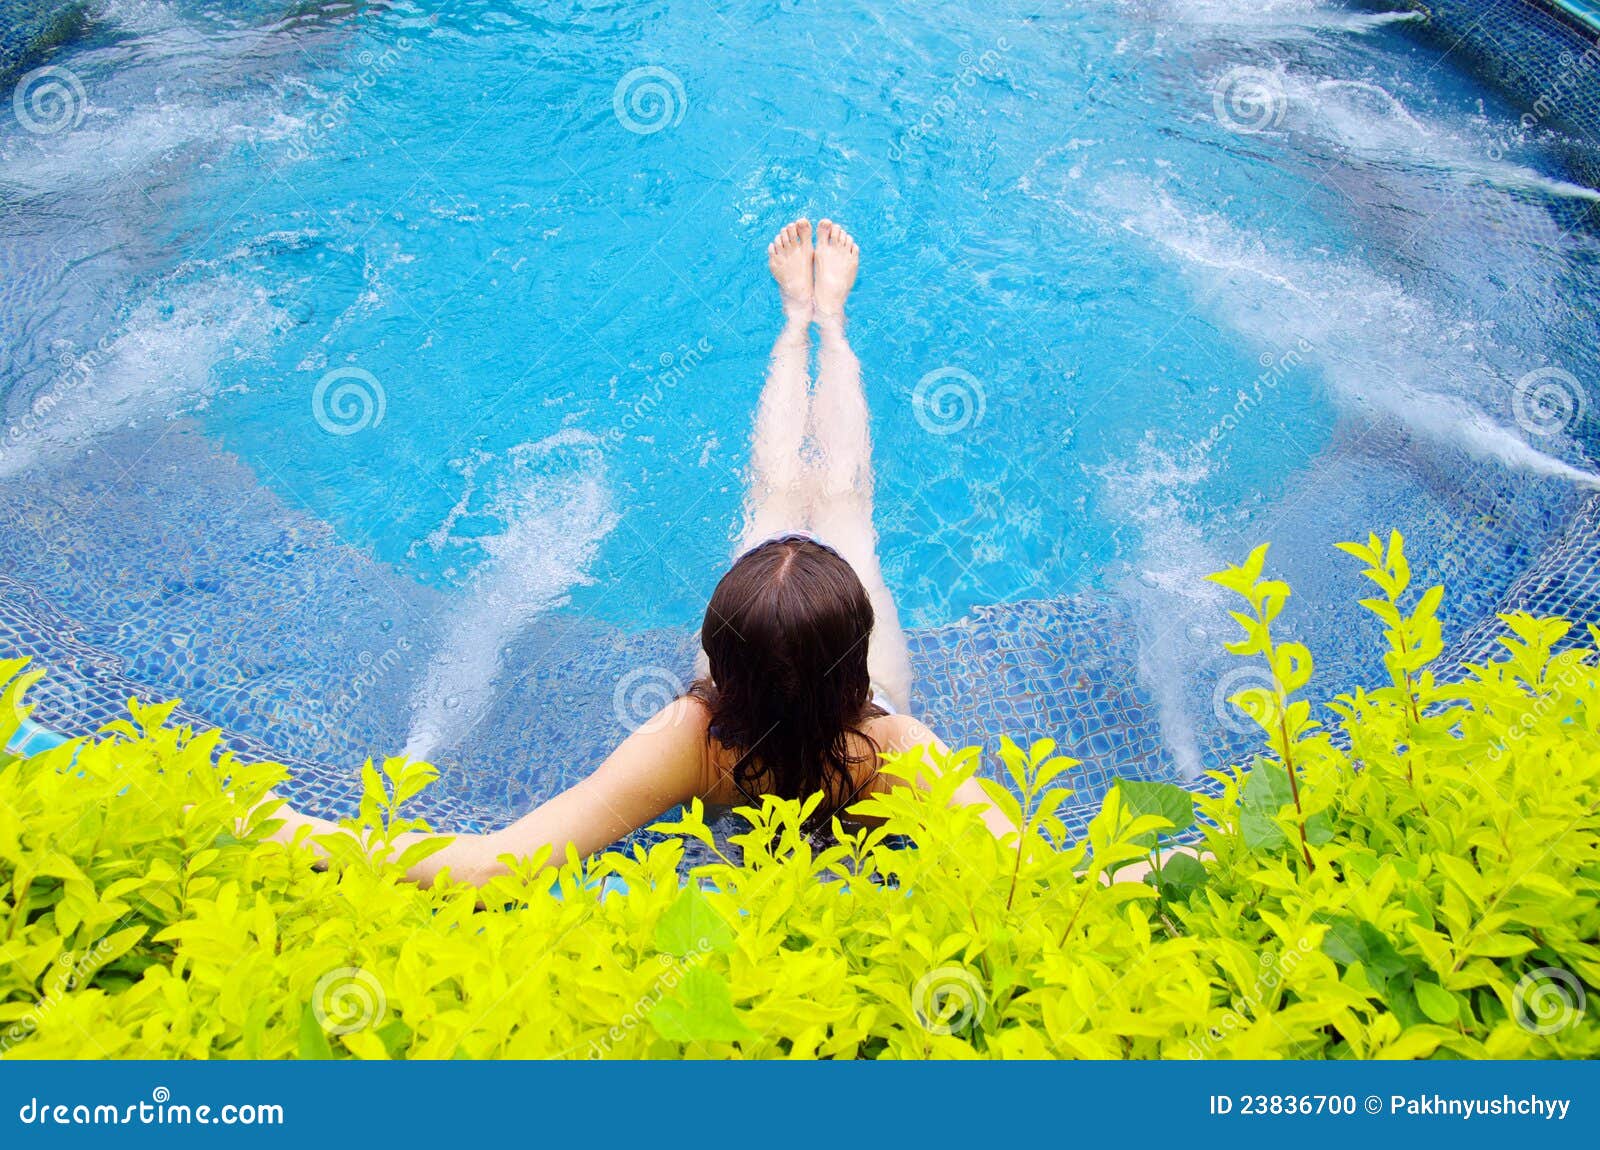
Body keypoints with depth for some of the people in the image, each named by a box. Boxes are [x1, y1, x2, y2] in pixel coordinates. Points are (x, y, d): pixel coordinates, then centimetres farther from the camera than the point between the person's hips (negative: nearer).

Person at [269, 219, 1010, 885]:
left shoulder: (687, 744, -50)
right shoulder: (896, 754, -49)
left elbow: (491, 864, -56)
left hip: (747, 687, 1)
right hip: (848, 692, 0)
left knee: (779, 488, 22)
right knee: (843, 491, 20)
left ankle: (799, 318, 52)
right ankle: (829, 317, 50)